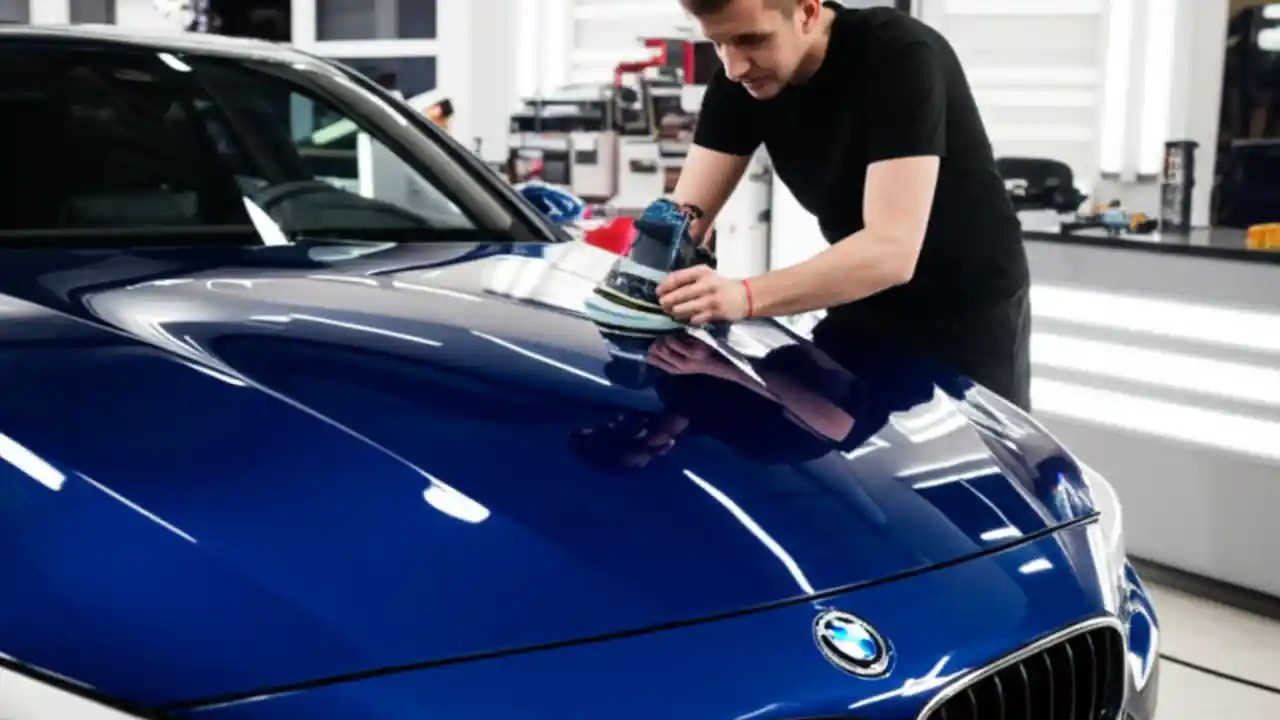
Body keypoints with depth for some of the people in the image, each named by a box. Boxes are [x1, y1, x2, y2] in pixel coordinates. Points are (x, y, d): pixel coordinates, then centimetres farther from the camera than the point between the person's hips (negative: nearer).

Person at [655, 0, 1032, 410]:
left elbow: (892, 249, -36)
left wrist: (745, 297, -47)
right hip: (865, 311, 5)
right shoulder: (739, 80, -9)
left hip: (969, 319, -5)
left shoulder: (899, 57, -28)